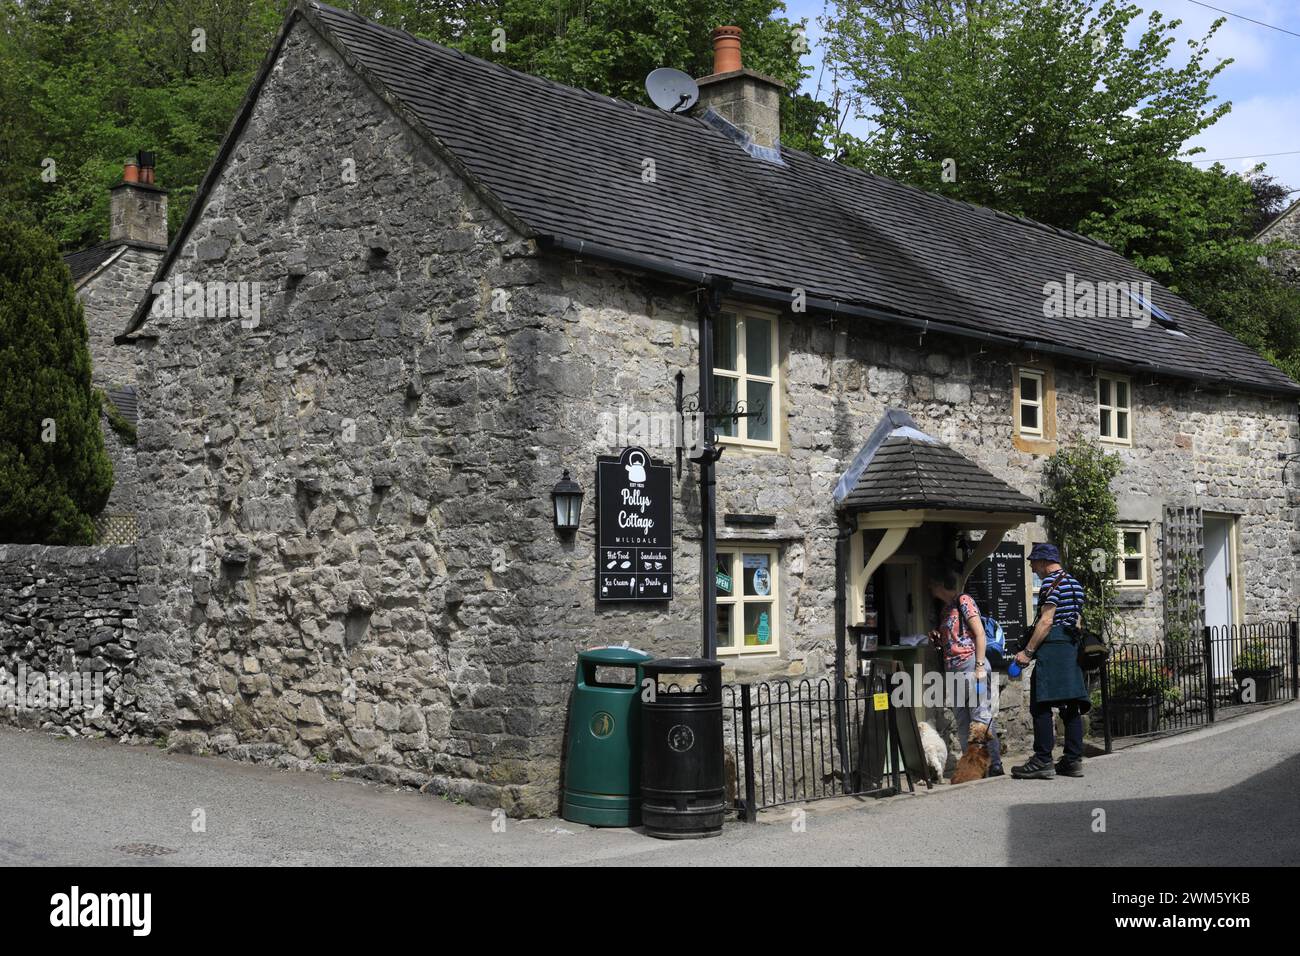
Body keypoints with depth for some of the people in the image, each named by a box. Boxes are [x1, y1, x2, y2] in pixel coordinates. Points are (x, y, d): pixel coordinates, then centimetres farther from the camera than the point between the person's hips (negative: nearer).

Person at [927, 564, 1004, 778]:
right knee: (962, 722, 5)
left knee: (981, 716, -9)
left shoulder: (964, 601, -3)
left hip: (971, 665, -9)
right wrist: (937, 638, 6)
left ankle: (994, 765, -7)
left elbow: (980, 634, -9)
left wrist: (980, 667, -15)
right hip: (953, 670, 9)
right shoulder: (945, 610, 20)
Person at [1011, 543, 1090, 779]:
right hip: (1072, 648, 9)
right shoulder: (1075, 583, 19)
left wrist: (1028, 651, -16)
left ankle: (1042, 761, -11)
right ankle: (1073, 760, 8)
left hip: (1052, 646, -9)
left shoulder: (1051, 582, -9)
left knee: (1041, 705, -8)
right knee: (1071, 705, 8)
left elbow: (1046, 621, -16)